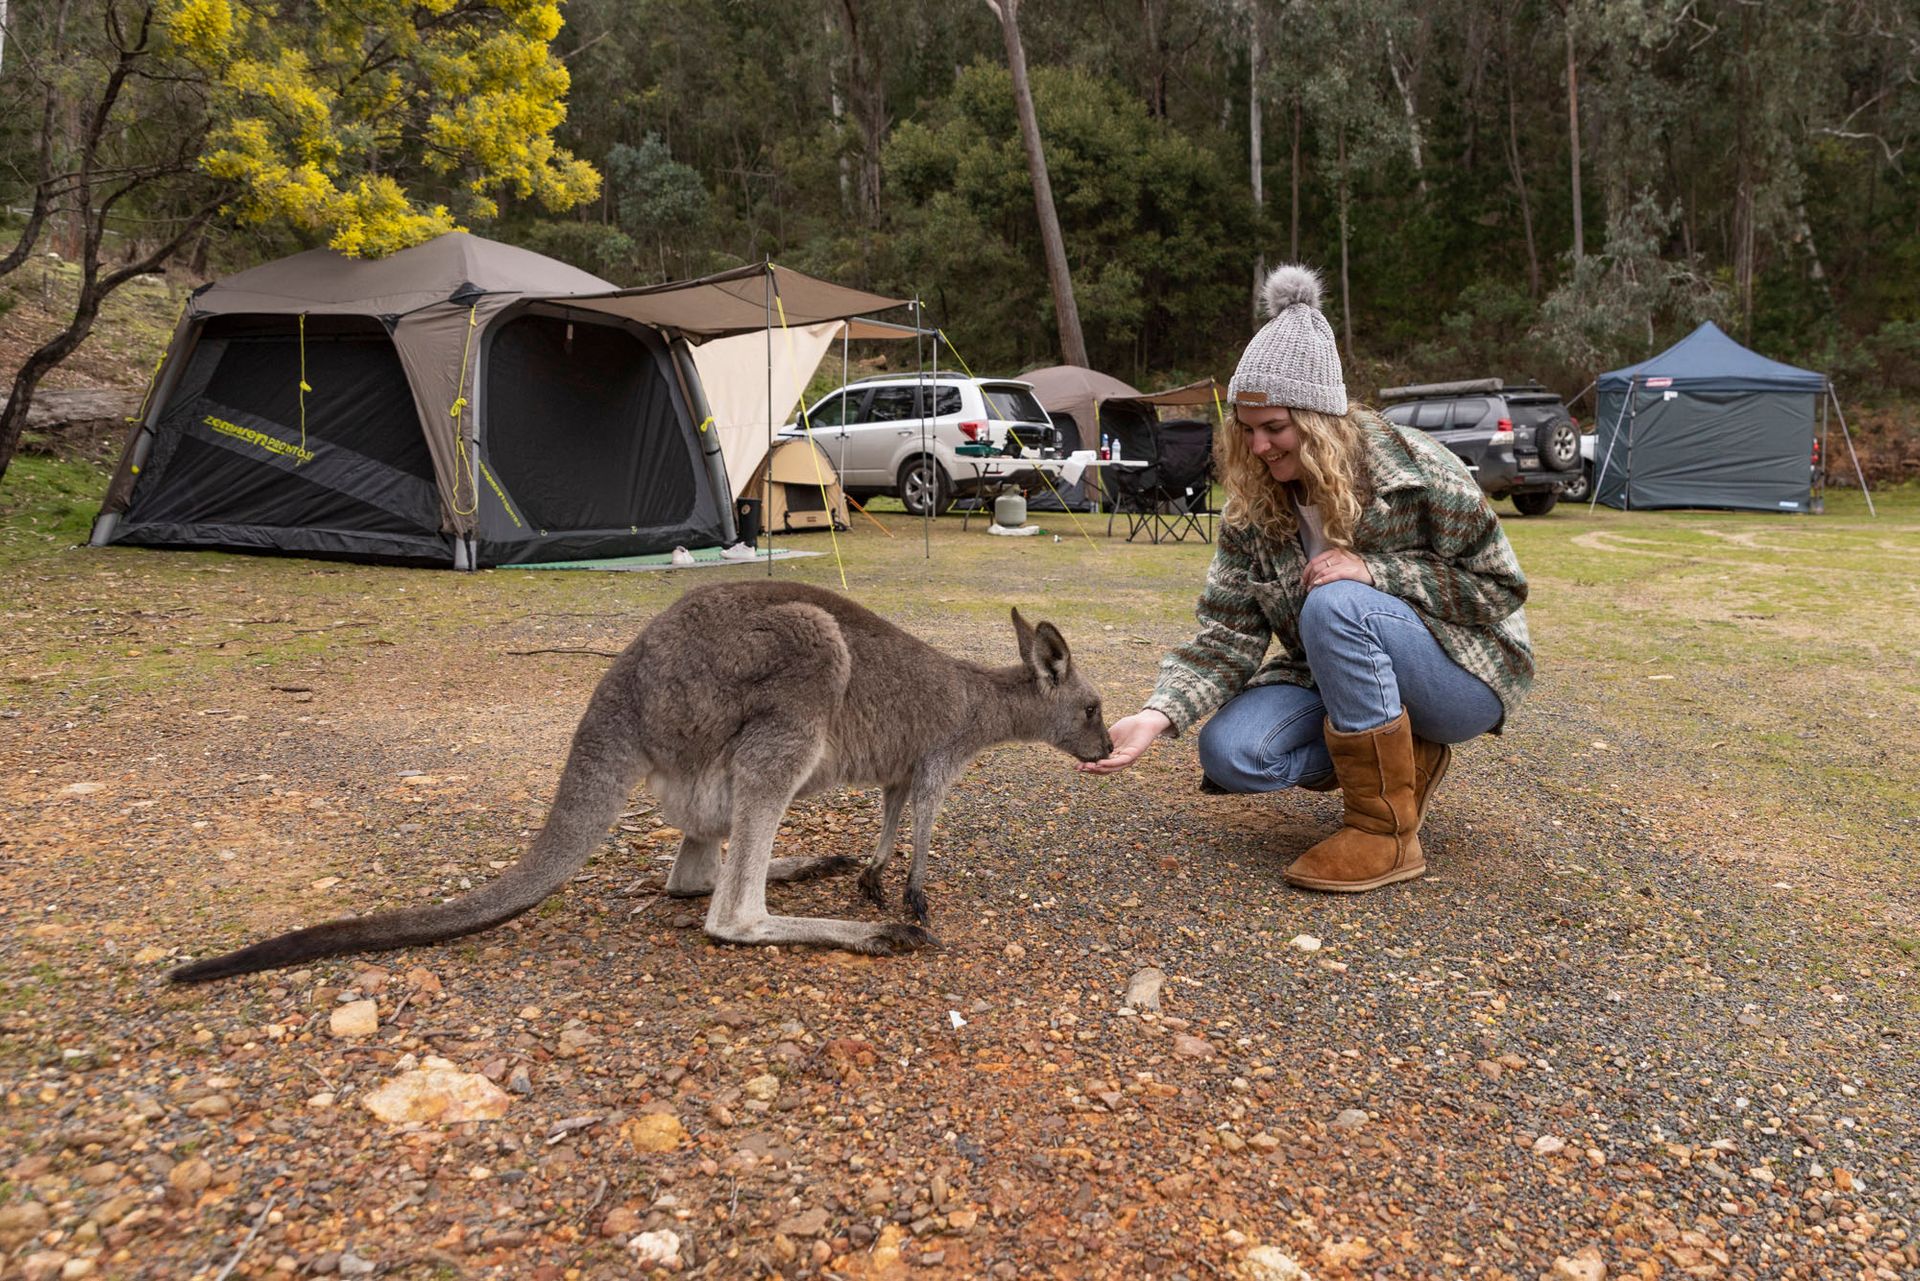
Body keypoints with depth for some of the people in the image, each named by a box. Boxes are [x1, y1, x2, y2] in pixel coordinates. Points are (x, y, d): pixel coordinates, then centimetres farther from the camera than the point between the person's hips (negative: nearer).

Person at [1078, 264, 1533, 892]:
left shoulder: (1415, 470, -20)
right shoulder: (1252, 506, -8)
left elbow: (1498, 588, -14)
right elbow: (1230, 634, -14)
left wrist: (1375, 571, -29)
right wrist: (1159, 714, -32)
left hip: (1464, 675, -4)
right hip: (1336, 679, 5)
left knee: (1337, 604, -35)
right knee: (1228, 752, -23)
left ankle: (1388, 833, -23)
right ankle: (1404, 762, 2)